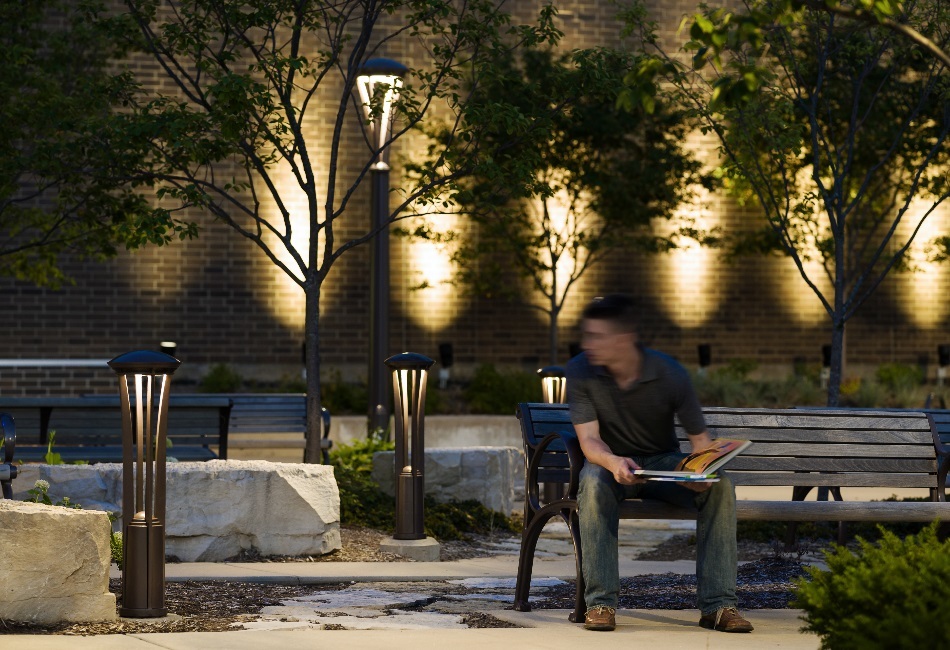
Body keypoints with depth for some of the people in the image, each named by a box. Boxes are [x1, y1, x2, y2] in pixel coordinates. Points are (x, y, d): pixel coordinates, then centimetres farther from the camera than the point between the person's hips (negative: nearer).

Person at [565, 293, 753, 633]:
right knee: (594, 484, -38)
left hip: (663, 463, 1)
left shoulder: (669, 373, -14)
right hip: (611, 462, -1)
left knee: (721, 486, -28)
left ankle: (717, 605, -25)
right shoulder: (580, 371, -14)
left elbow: (700, 438, -8)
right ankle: (600, 602, -33)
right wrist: (613, 463, -42)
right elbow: (589, 440, -18)